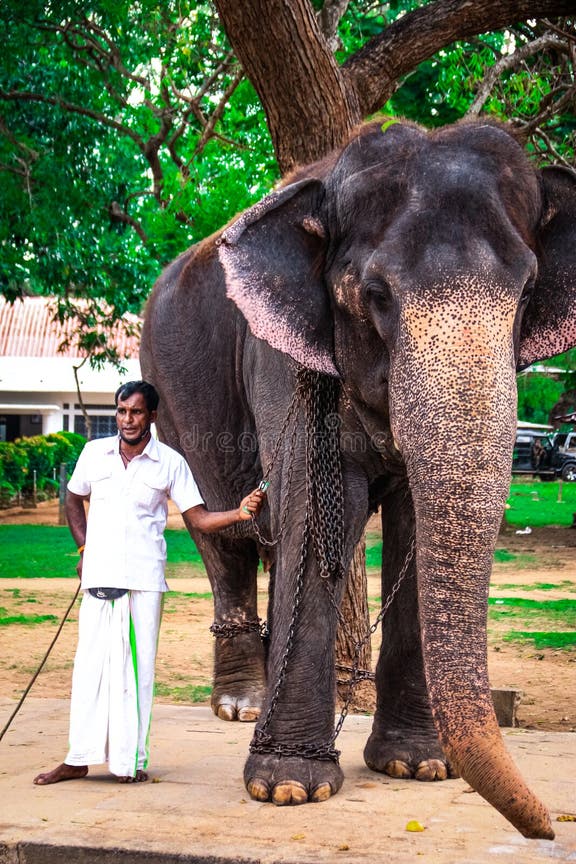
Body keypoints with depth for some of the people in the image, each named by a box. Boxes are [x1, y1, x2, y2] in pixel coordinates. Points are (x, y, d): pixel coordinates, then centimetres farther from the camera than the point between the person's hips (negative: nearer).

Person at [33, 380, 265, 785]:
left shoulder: (170, 463, 0)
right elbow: (74, 499, 22)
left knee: (136, 667, -1)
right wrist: (84, 548, 11)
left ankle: (132, 759, 7)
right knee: (90, 664, 4)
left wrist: (240, 513, -17)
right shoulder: (95, 452, 7)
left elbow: (199, 518, 0)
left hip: (144, 580, -2)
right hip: (98, 578, 2)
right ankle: (79, 759, 11)